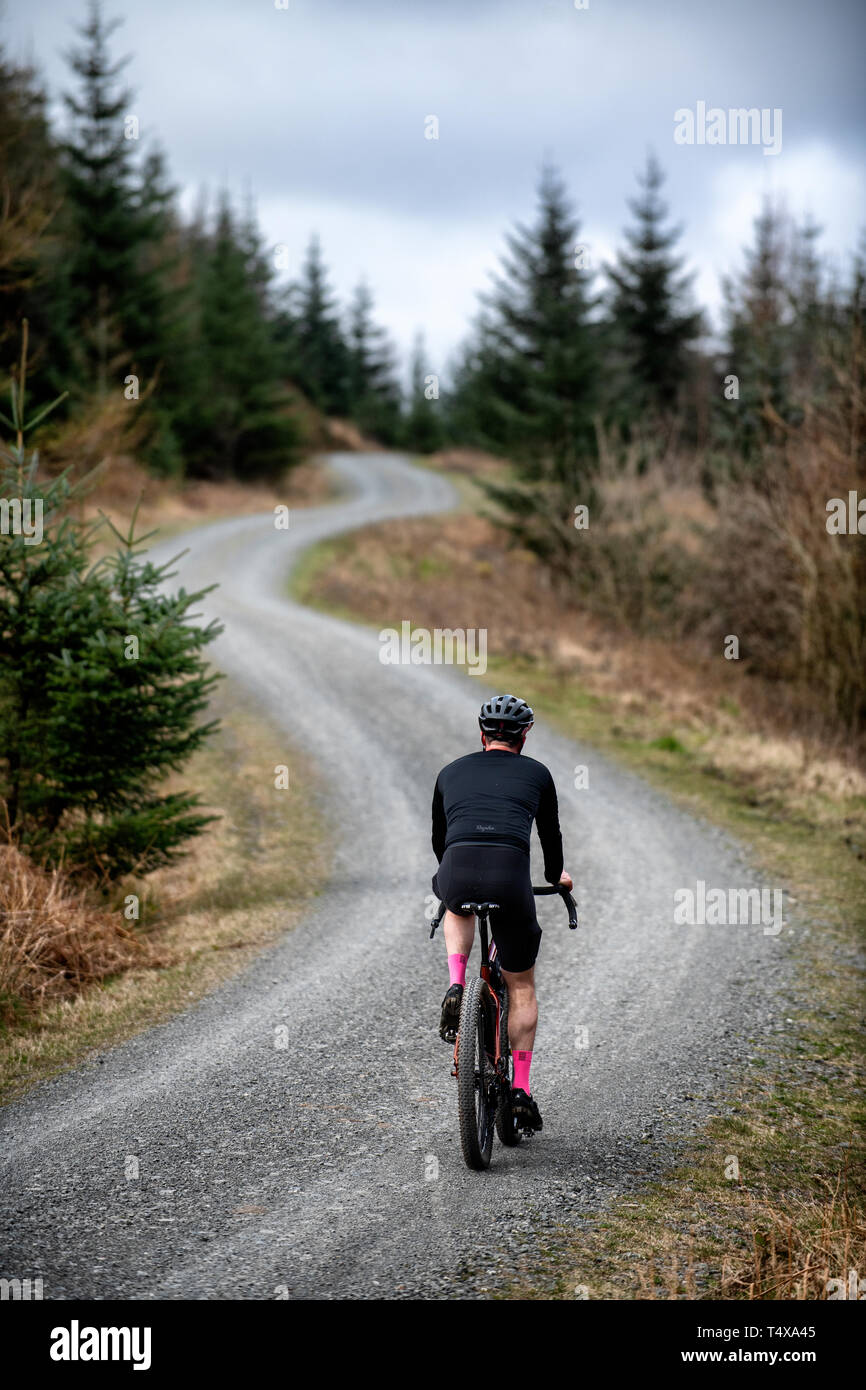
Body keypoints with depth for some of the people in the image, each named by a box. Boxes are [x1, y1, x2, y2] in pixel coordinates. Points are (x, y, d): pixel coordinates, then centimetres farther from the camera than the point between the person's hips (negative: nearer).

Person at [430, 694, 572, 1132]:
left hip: (456, 876, 1)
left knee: (458, 908, 41)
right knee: (521, 988, 18)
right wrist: (556, 876, 54)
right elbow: (550, 835, 33)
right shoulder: (536, 773, 22)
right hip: (510, 876, -1)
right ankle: (521, 1089, 13)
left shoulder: (451, 772, 26)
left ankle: (455, 989, 17)